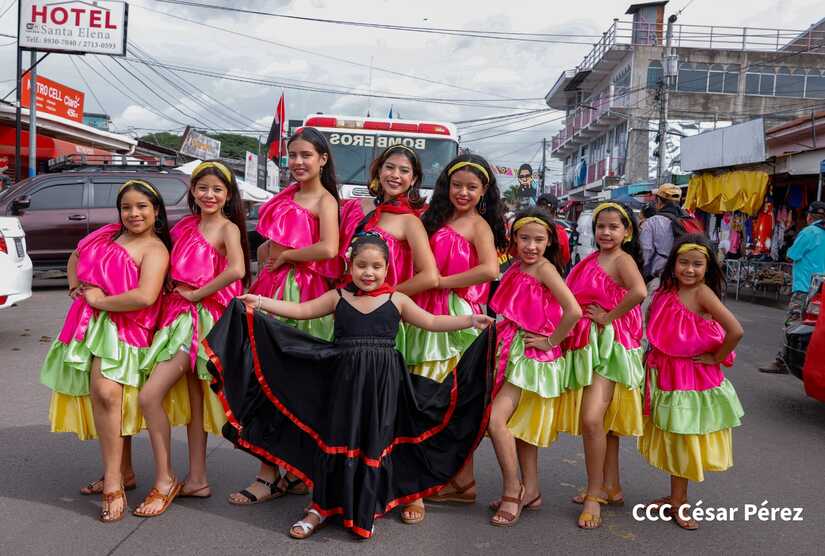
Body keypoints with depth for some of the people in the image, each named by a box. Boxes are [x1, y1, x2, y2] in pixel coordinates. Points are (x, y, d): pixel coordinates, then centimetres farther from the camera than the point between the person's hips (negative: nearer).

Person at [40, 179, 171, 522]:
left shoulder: (154, 250, -10)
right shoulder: (108, 235, 14)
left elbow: (145, 297, -26)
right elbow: (76, 258, 31)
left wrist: (99, 300, -14)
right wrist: (75, 285, 11)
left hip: (121, 329, -8)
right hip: (91, 325, 8)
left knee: (106, 393, -25)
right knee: (104, 396, 12)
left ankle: (114, 483, -16)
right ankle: (122, 473, 25)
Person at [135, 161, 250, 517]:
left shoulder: (228, 228, -7)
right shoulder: (186, 226, 15)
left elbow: (236, 269, -25)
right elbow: (176, 268, 24)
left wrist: (195, 294, -16)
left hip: (204, 316, -7)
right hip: (180, 314, 7)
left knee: (150, 396, -12)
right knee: (192, 398, 12)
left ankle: (165, 481, 1)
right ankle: (196, 480, 22)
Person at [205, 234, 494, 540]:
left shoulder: (397, 300, 4)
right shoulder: (338, 297, 6)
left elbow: (433, 322, 6)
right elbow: (300, 310, 6)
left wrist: (470, 320, -2)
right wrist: (260, 302, -1)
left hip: (382, 385, 0)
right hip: (344, 381, 1)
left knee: (374, 445, 5)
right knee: (336, 441, 6)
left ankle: (365, 512, 23)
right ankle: (321, 507, 22)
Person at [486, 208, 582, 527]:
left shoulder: (544, 268, -15)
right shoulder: (517, 268, 7)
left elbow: (574, 311, -26)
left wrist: (551, 341, -16)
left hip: (534, 355, -8)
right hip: (515, 353, 8)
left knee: (496, 419, -15)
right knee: (518, 423, 15)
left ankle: (512, 491, 0)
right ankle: (530, 492, 27)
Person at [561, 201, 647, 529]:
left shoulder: (622, 259, -10)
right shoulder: (591, 260, 13)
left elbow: (639, 292, -29)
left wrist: (608, 317, -19)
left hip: (610, 344, -8)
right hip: (586, 344, 8)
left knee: (592, 418, -17)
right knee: (603, 420, 16)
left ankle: (594, 495, -2)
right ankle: (611, 487, 29)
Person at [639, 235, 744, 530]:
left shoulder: (702, 293, -19)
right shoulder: (667, 290, 0)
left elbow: (735, 331, -29)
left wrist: (716, 358, -17)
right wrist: (652, 355, -2)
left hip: (694, 378, -6)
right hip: (666, 374, 6)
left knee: (683, 440, 9)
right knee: (672, 438, 17)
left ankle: (677, 502, 26)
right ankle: (676, 498, 33)